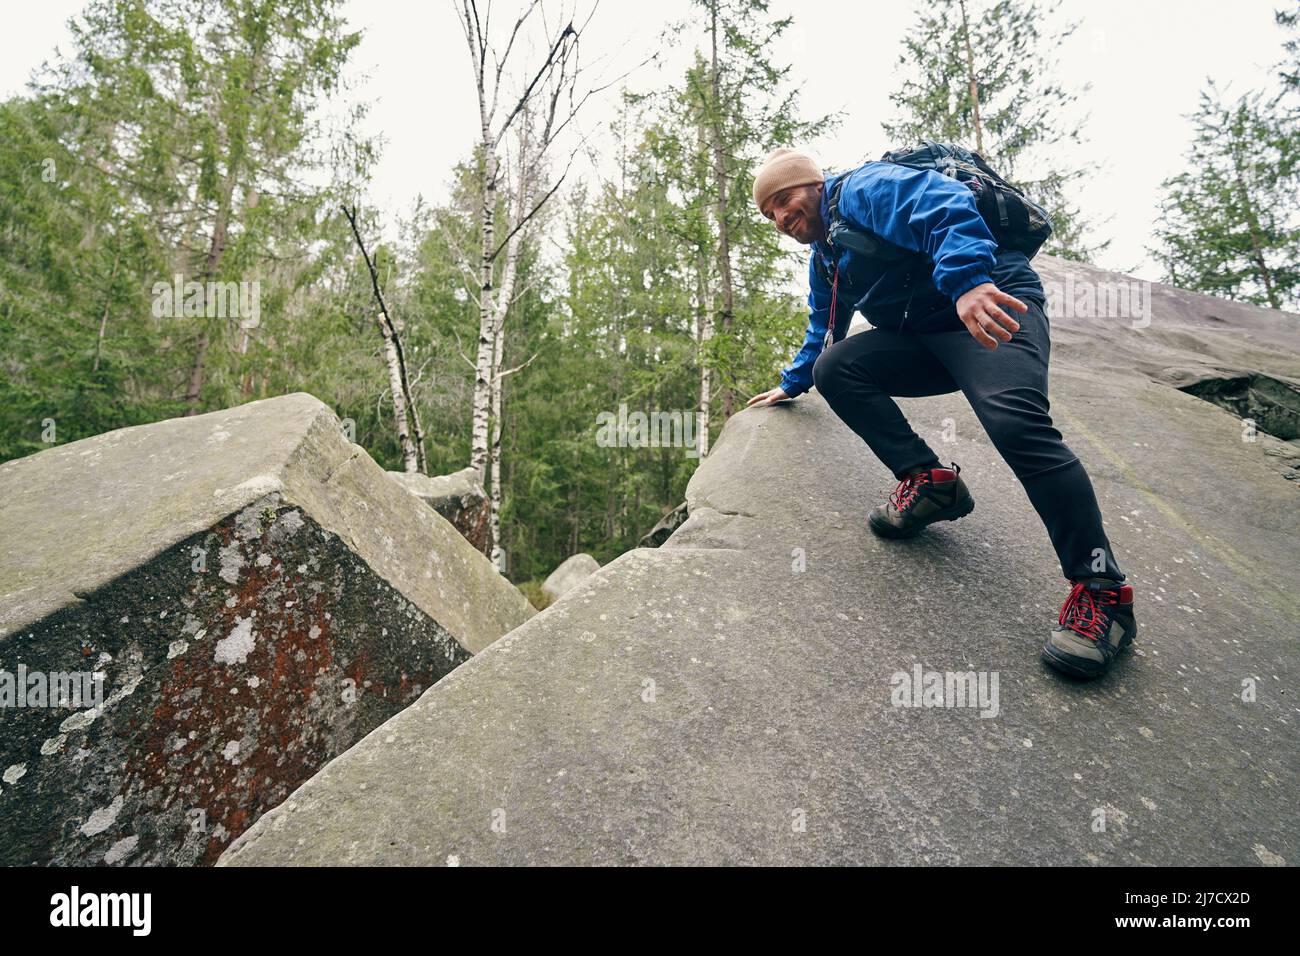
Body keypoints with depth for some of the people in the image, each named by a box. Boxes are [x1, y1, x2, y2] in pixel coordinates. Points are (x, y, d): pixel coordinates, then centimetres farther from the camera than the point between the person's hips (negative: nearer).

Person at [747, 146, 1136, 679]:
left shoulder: (864, 190, -5)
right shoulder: (823, 259, 24)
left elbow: (946, 206, -25)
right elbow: (821, 332, 40)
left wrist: (967, 279, -41)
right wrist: (792, 385, 49)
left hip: (992, 305, -8)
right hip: (923, 339, 8)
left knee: (1015, 422, -32)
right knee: (833, 367, -11)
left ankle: (1100, 592, -24)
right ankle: (928, 480, -10)